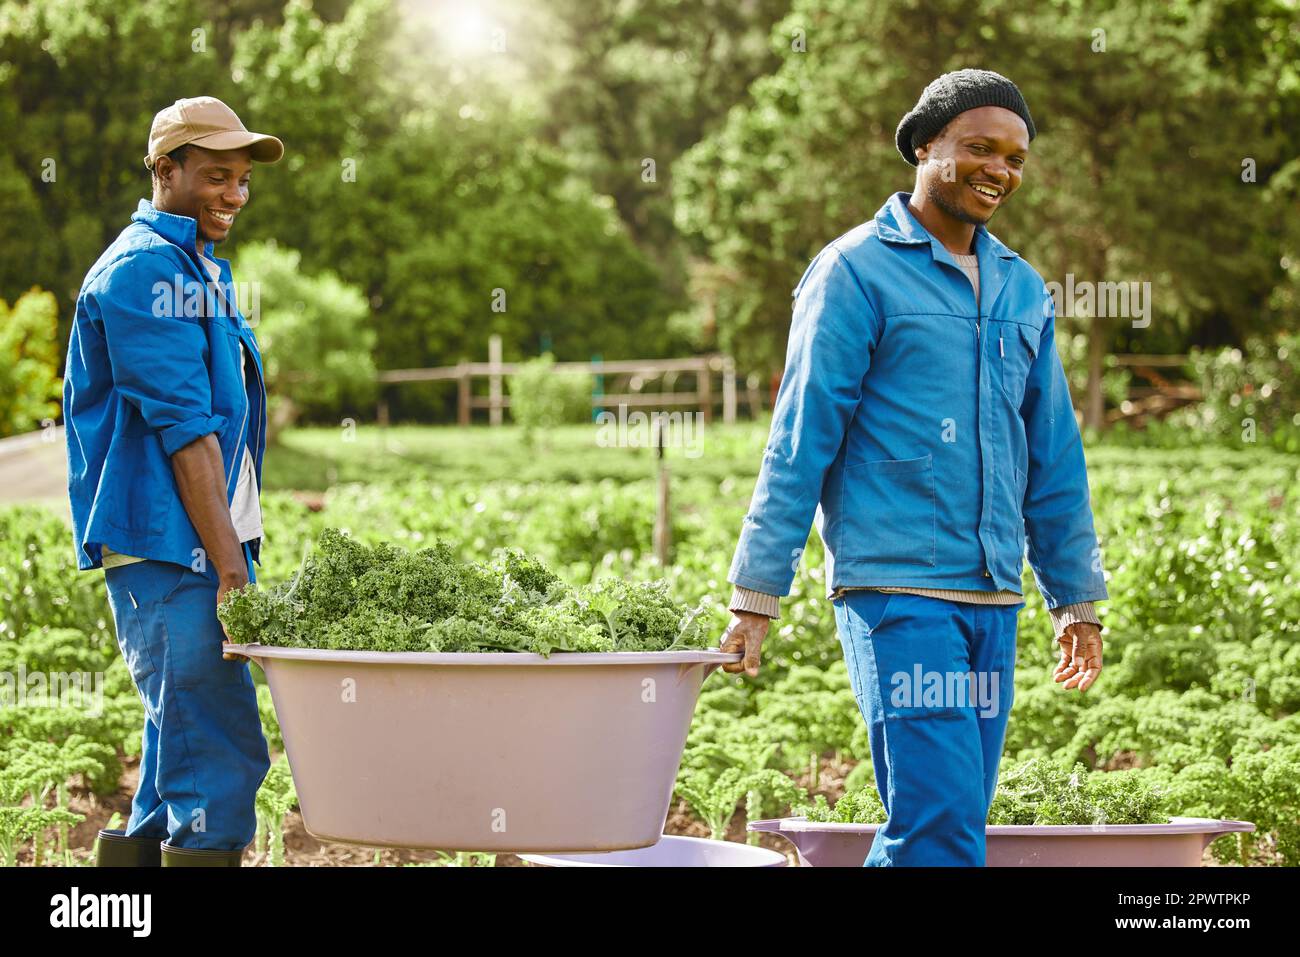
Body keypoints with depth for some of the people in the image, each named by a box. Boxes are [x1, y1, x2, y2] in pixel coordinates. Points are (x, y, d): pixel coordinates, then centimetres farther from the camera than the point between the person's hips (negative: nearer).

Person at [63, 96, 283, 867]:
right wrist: (228, 564, -20)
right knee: (220, 748, -12)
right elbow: (184, 428, -17)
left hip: (206, 543, 10)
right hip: (164, 547, -10)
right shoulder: (143, 269, -11)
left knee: (189, 738, 14)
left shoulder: (203, 269, 21)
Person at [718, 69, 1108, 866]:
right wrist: (756, 594, -7)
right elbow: (800, 436, -5)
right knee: (940, 823, -14)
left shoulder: (1023, 290, 15)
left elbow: (1053, 454, 20)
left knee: (952, 823, 7)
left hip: (992, 598, 6)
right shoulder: (857, 271, -3)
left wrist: (1077, 600, 19)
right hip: (894, 589, -6)